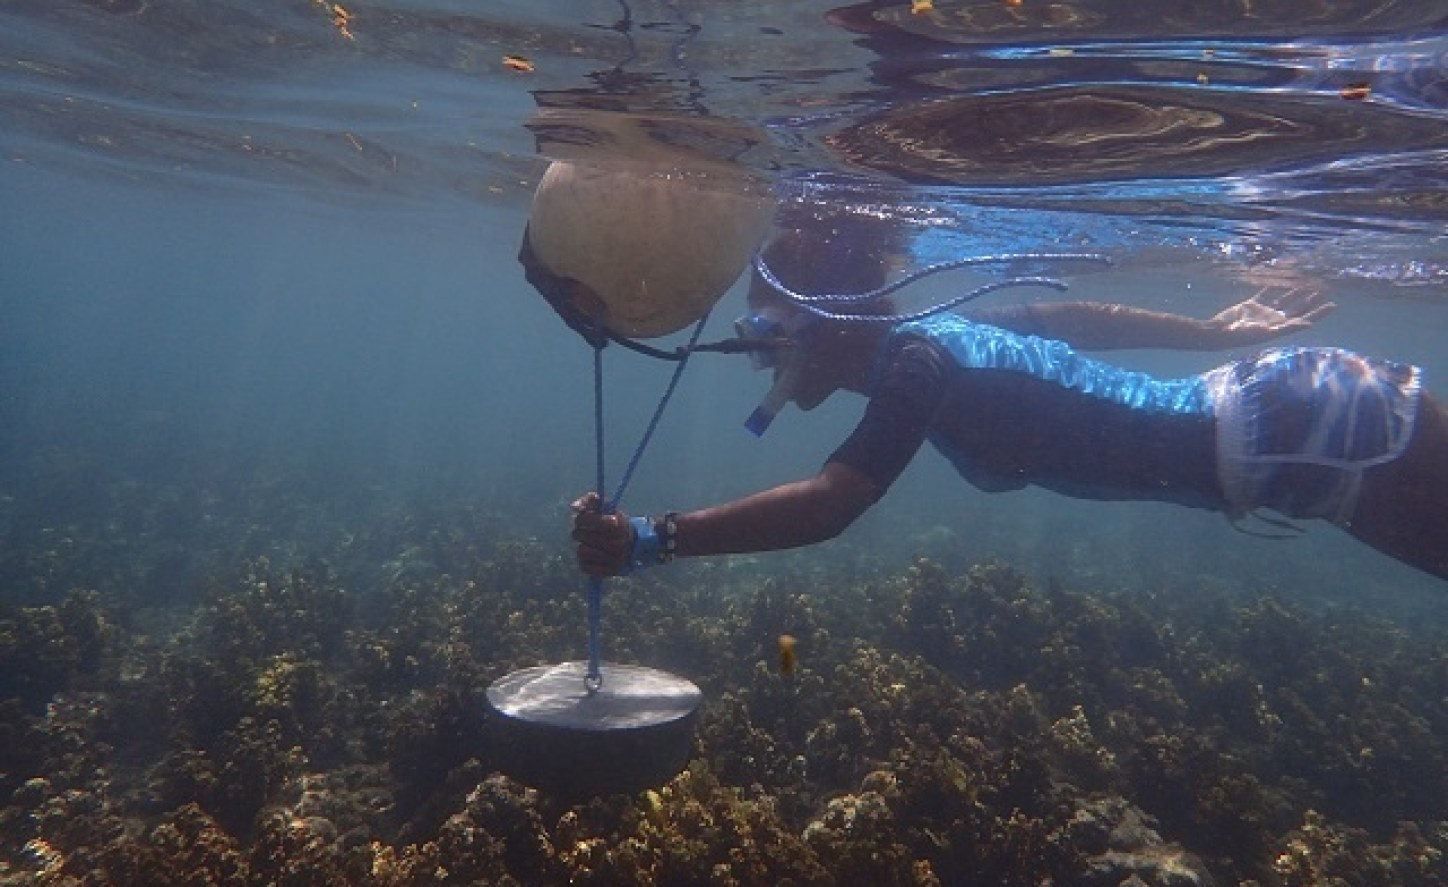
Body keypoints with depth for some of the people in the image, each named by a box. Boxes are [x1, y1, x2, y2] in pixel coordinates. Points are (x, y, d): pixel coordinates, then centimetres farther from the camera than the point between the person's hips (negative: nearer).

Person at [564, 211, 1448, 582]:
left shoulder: (914, 367, -23)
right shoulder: (943, 331, 5)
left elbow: (830, 504, -37)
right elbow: (1082, 317, 17)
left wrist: (648, 540, -38)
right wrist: (1219, 330, 28)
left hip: (1314, 426, -8)